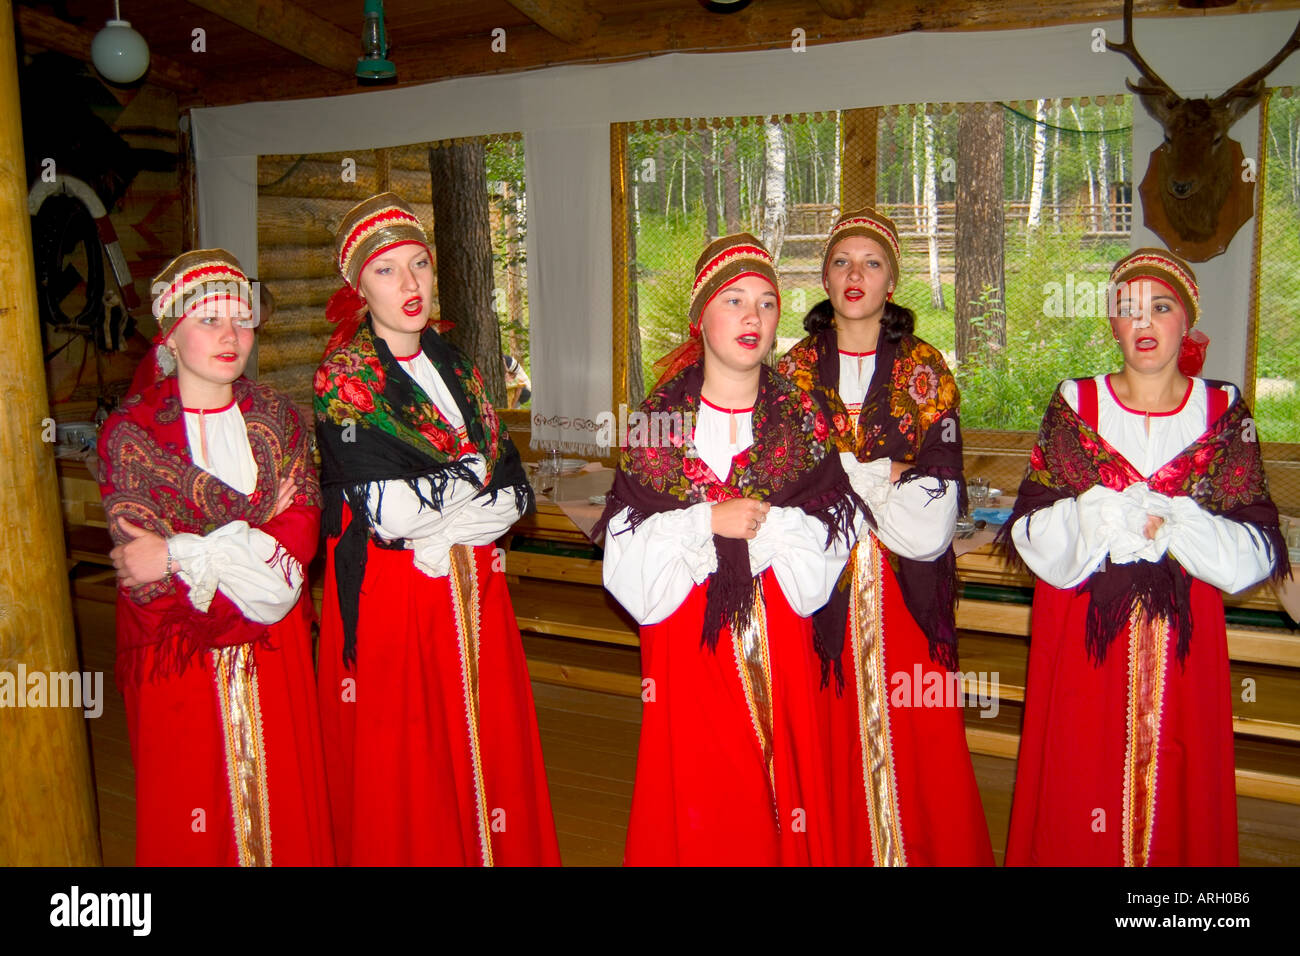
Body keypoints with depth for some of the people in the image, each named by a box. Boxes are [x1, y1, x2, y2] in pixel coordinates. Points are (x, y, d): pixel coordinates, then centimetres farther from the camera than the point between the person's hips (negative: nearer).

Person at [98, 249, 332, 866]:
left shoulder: (276, 417, 3)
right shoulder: (131, 431, -8)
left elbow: (304, 524, -8)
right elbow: (140, 566, -15)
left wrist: (186, 554, -20)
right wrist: (258, 538, -15)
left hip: (274, 649, 3)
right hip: (180, 654, -3)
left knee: (284, 797, 12)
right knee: (191, 821, 9)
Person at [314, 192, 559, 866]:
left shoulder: (455, 367, 10)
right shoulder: (344, 379, -8)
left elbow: (514, 490, 6)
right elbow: (390, 510, -19)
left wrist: (440, 528, -11)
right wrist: (472, 466, -5)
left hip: (470, 585, 5)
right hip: (390, 597, -5)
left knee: (484, 753, 11)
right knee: (404, 777, 4)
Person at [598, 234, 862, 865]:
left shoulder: (803, 424, 3)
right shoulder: (658, 422, 0)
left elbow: (813, 576, -5)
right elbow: (630, 575, -6)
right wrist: (709, 521, -16)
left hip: (777, 655, 1)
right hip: (686, 654, -1)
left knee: (776, 816, 9)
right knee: (694, 824, 5)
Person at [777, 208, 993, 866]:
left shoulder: (923, 367, 5)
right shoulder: (797, 368, 7)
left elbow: (933, 492, -3)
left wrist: (839, 476, -12)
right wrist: (878, 476, -10)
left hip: (906, 587, 0)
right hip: (823, 577, 0)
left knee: (910, 730, 3)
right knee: (832, 731, 2)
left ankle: (914, 851, 19)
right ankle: (834, 847, 18)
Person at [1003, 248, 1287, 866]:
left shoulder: (1224, 415, 3)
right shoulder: (1074, 407, 1)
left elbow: (1256, 551, -3)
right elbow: (1032, 531, -5)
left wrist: (1170, 524, -17)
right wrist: (1104, 519, -19)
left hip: (1184, 639, 1)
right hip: (1082, 636, -1)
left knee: (1177, 802, 8)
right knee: (1077, 804, 5)